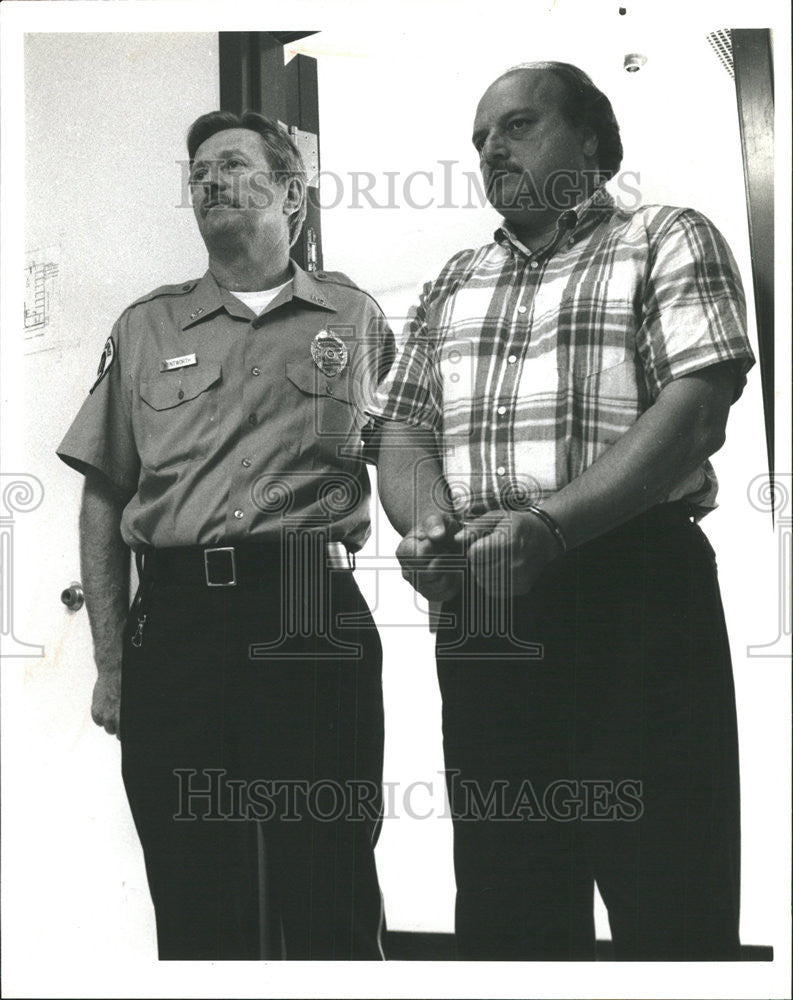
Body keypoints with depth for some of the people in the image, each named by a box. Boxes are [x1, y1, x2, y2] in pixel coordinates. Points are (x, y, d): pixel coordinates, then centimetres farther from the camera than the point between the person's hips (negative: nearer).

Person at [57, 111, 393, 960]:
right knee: (192, 903, 7)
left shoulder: (355, 319, 13)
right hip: (174, 625, 2)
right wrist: (110, 663, 6)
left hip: (318, 629, -1)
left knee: (331, 903, 3)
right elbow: (102, 501, 12)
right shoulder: (147, 328, 15)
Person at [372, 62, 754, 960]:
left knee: (668, 903, 0)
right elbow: (402, 429, 14)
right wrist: (427, 524, -9)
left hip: (633, 591, -4)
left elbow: (695, 408, -9)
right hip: (476, 601, 5)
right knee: (502, 904, 12)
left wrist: (548, 524, -21)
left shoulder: (668, 240, 7)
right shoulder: (452, 283, 22)